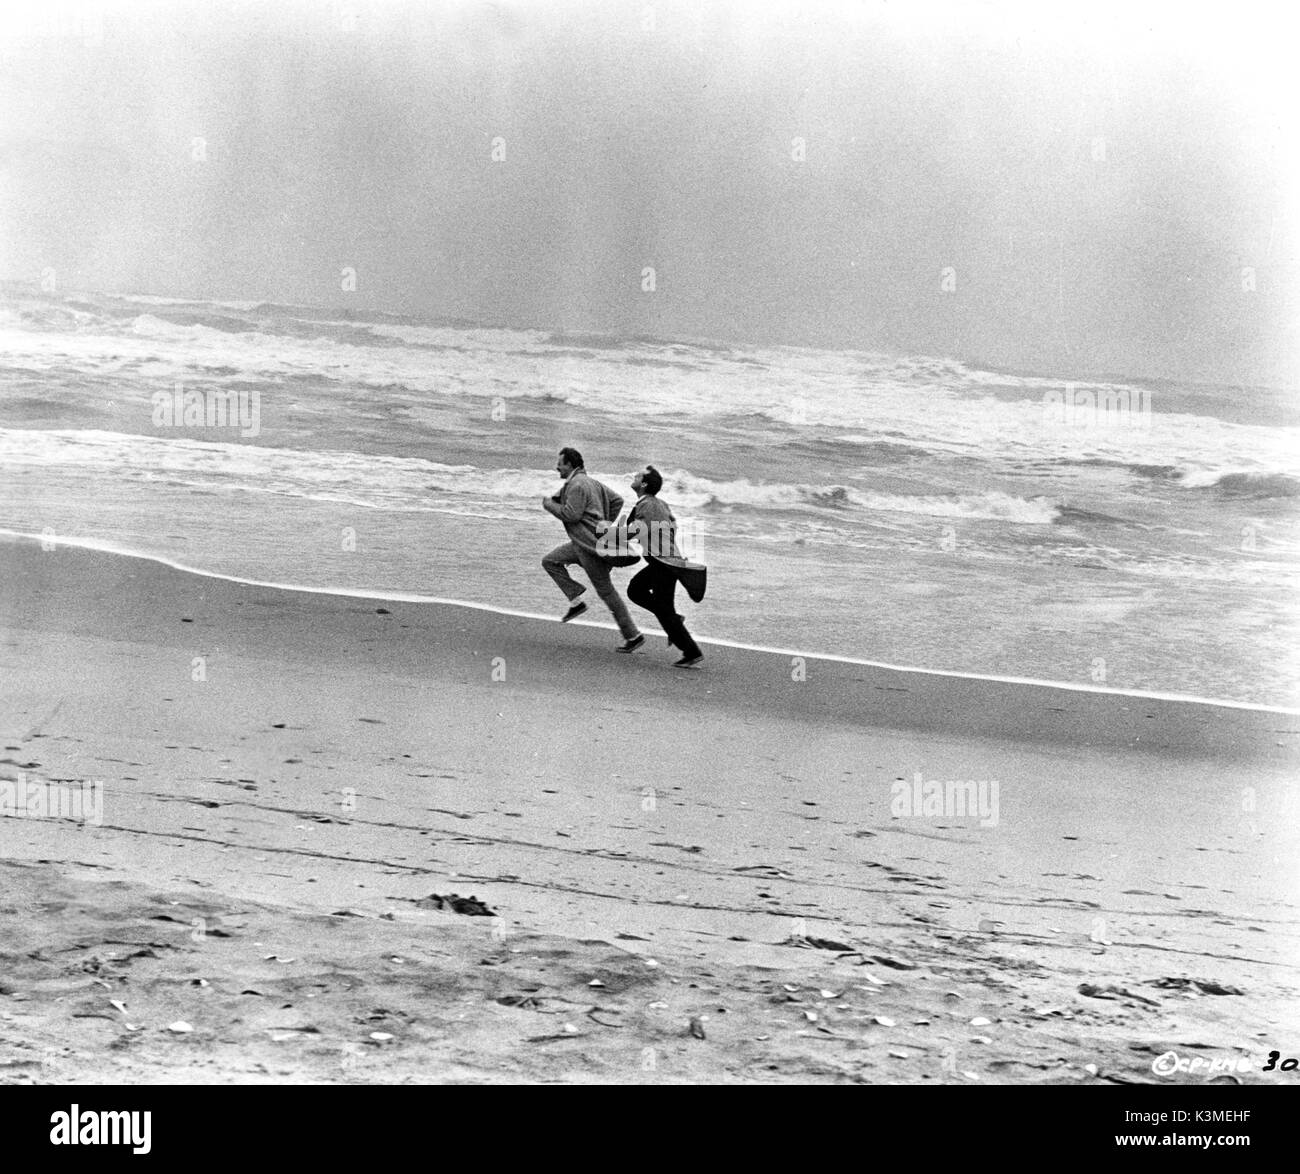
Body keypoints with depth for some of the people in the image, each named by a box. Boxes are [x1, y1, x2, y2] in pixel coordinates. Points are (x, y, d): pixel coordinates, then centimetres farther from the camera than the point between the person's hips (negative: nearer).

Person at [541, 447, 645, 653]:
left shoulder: (577, 485, -16)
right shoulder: (591, 482, 15)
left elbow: (571, 514, -22)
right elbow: (617, 500, 18)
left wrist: (550, 505, -8)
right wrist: (605, 524, 20)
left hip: (589, 544, -10)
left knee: (606, 591, -3)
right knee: (550, 561, 13)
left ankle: (633, 636, 2)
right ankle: (576, 601, 7)